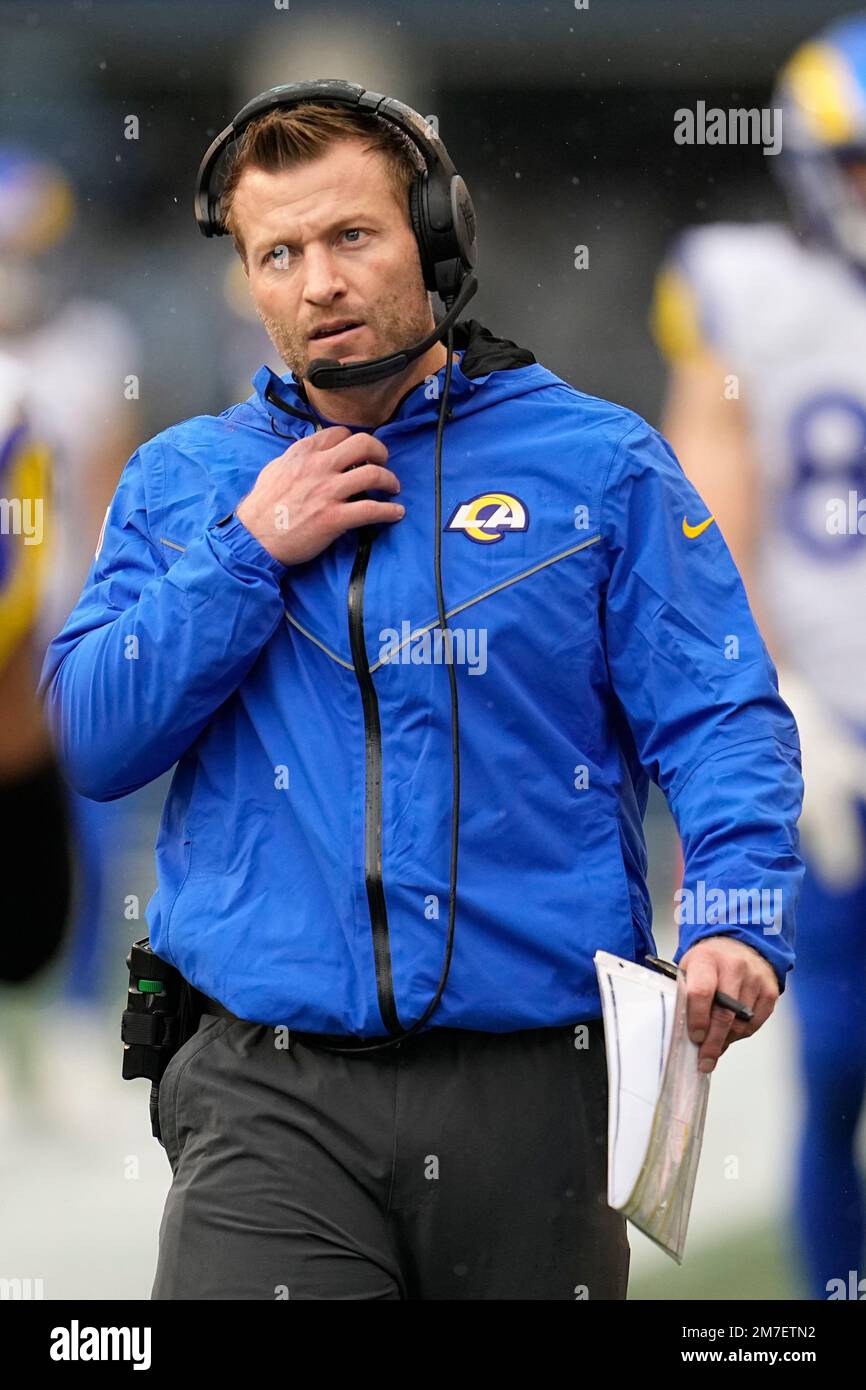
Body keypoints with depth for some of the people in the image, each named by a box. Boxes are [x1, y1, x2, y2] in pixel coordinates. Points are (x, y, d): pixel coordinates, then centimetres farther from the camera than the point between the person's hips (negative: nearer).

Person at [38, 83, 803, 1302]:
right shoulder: (180, 482, 12)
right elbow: (88, 742, 4)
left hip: (534, 1093, -1)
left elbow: (723, 722, -1)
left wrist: (737, 919, -20)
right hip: (271, 1097, 1)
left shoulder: (599, 463, 4)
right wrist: (250, 552, -5)